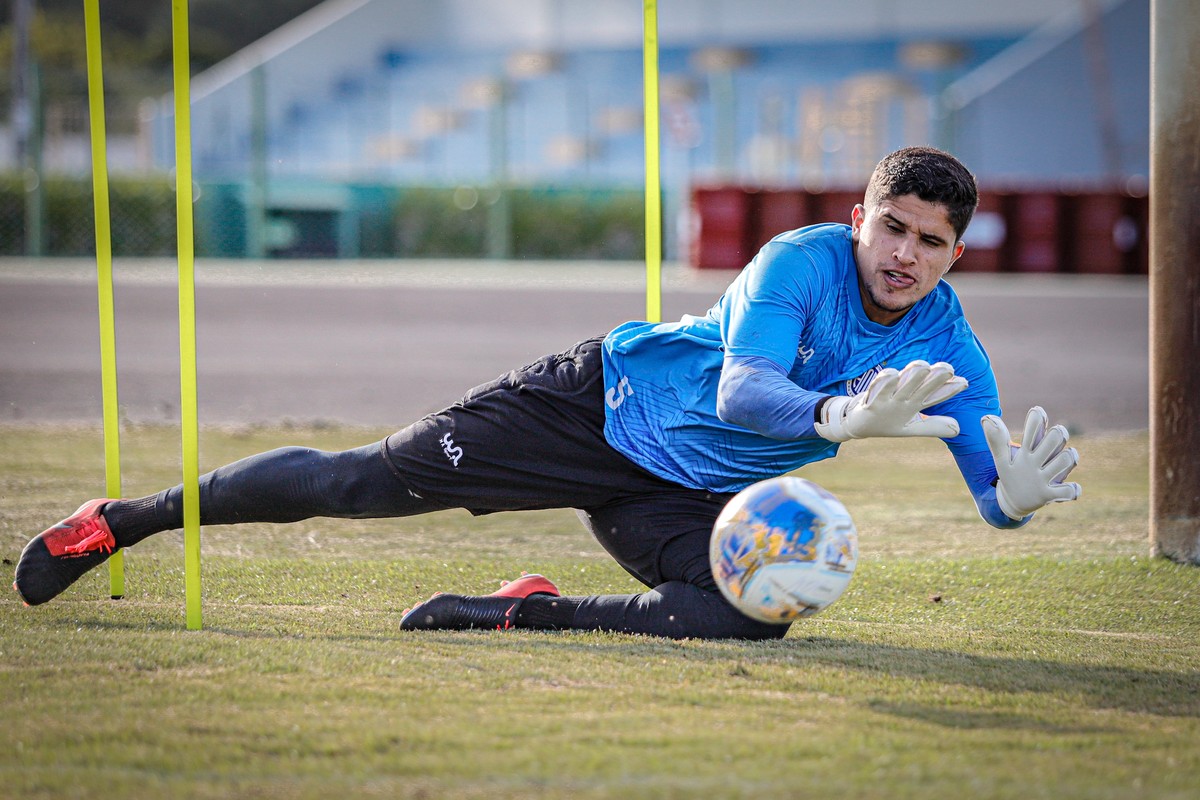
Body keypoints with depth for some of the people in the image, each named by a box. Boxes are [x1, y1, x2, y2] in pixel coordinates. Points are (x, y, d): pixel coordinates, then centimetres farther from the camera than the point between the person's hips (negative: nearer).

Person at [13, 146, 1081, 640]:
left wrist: (1021, 494, -36)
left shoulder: (950, 344, -8)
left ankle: (525, 612, -4)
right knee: (362, 482, -6)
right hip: (608, 400, -4)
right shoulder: (804, 260, -22)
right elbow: (739, 388, -36)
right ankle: (123, 520, 13)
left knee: (753, 614, -26)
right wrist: (837, 417, -54)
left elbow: (992, 493, -12)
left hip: (691, 498, 4)